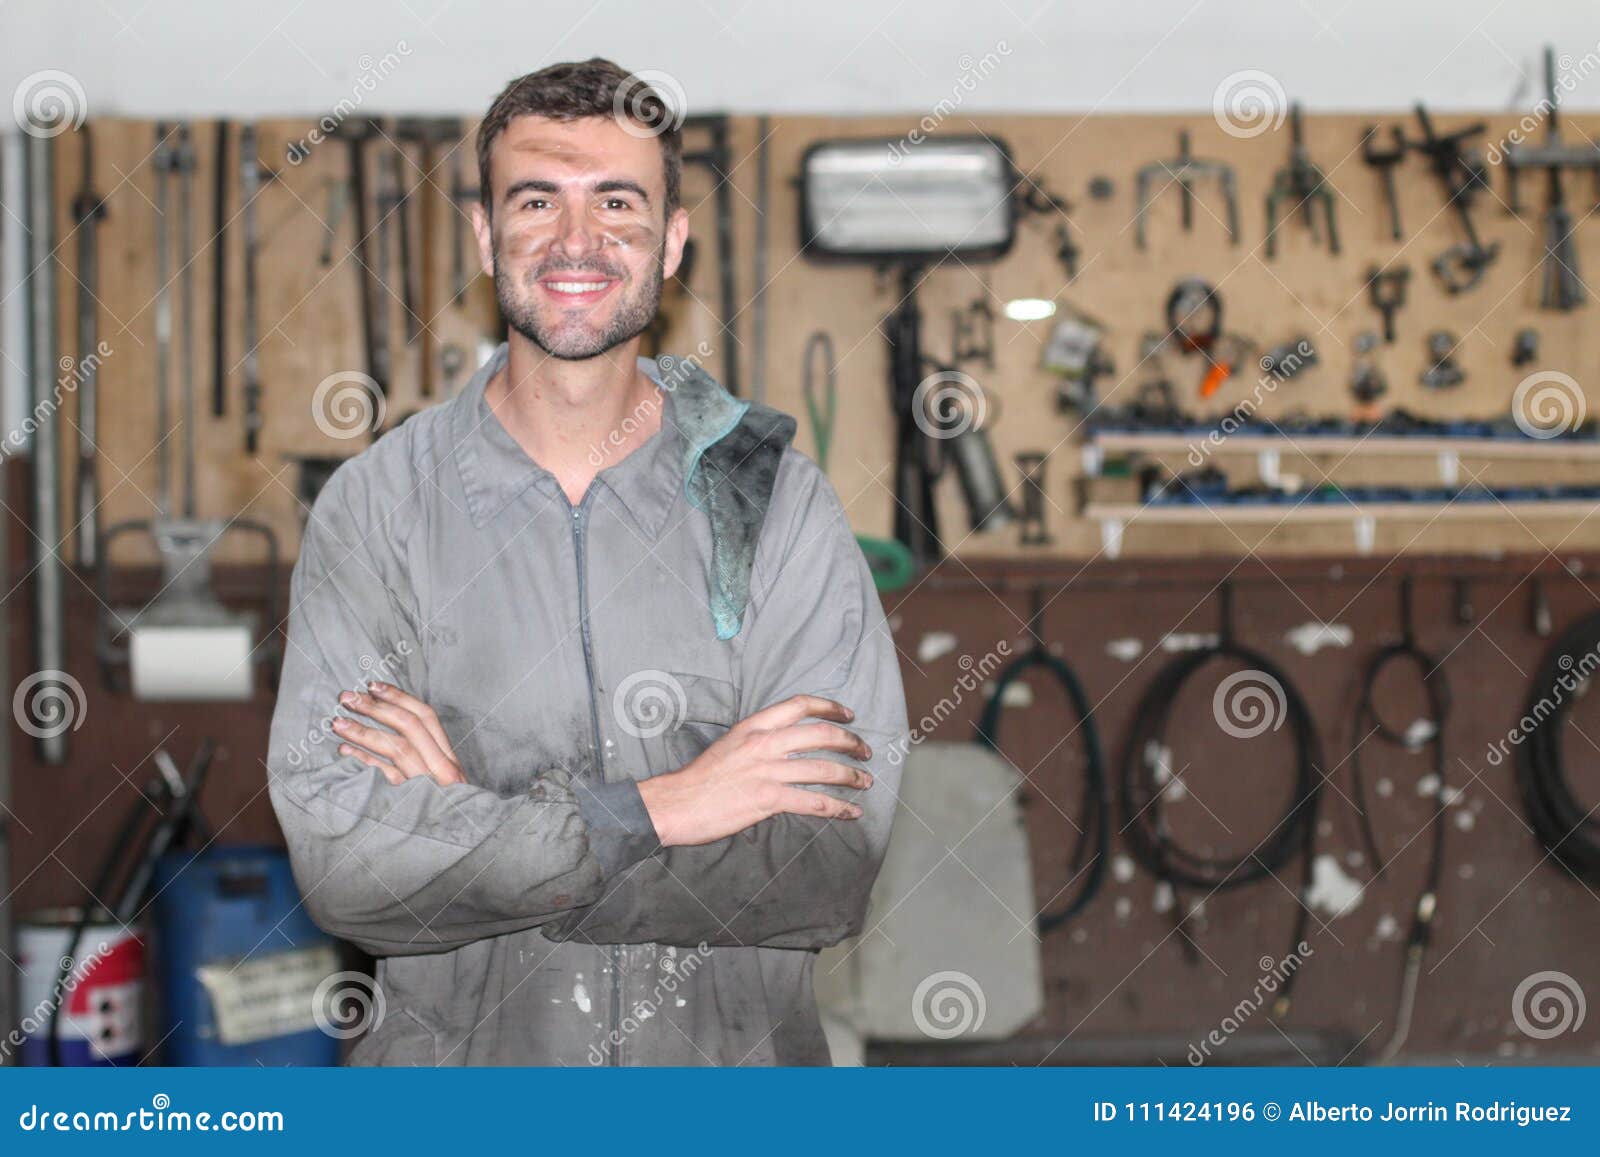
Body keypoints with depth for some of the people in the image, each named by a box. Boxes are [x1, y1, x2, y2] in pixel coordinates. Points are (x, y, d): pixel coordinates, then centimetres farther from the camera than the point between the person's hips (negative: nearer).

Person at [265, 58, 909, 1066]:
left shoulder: (775, 494, -8)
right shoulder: (374, 507, -9)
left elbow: (836, 868, -17)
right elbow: (336, 860, -18)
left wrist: (470, 823, -20)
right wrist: (654, 811, -22)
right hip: (456, 1057, 0)